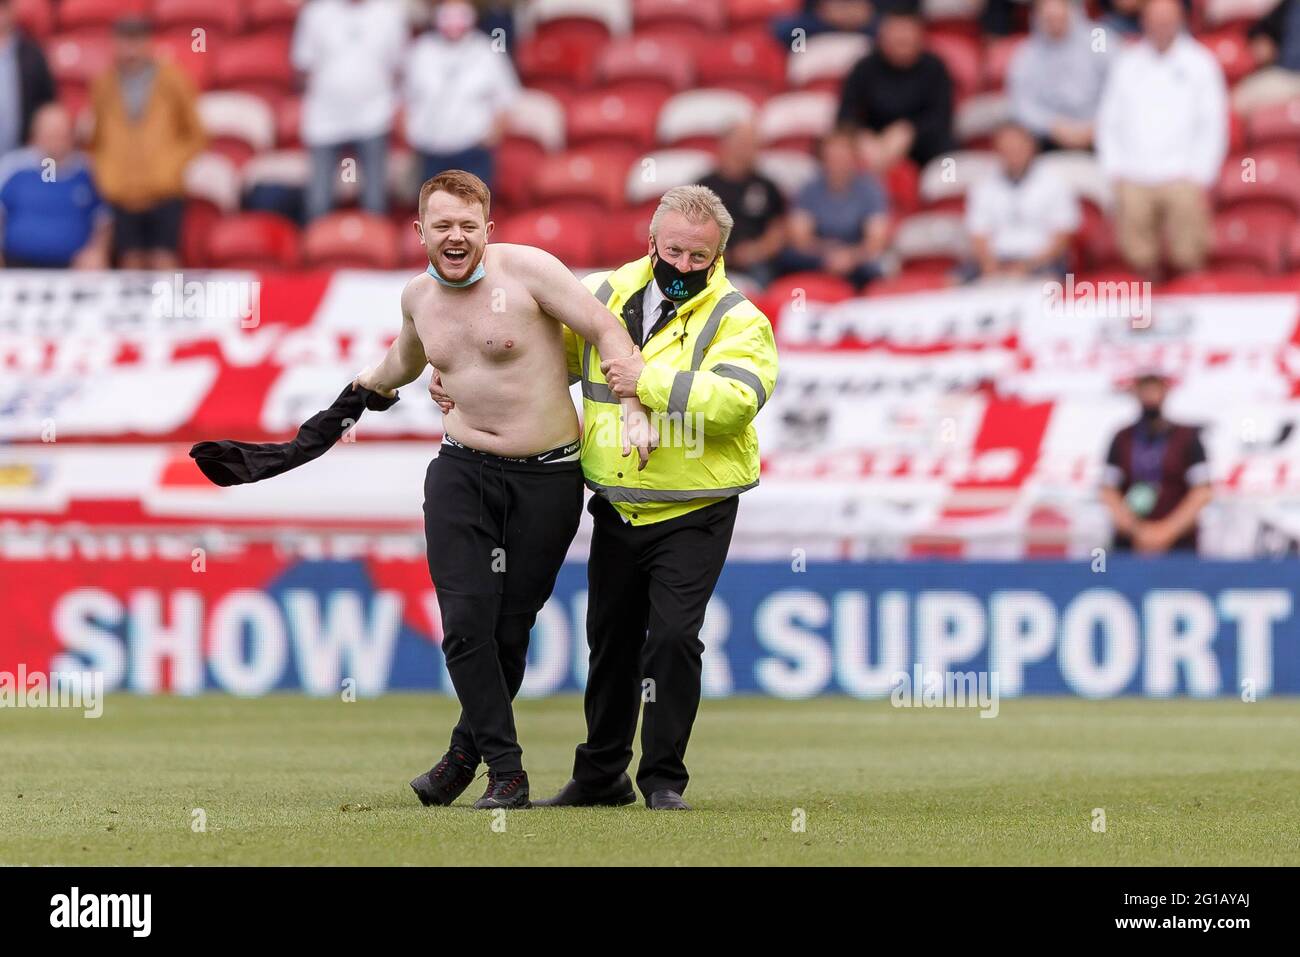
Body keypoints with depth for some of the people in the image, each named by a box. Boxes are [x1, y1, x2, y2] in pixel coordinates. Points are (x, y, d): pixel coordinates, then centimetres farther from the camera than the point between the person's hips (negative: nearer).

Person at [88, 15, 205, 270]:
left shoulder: (171, 81, 2)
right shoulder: (104, 86, 9)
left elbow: (195, 136, 7)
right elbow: (95, 141, 20)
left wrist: (171, 167, -4)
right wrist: (104, 172, 5)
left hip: (164, 192, -2)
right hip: (122, 195, 2)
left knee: (164, 261, -10)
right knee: (131, 262, 1)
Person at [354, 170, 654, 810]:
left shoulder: (526, 270, -9)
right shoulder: (418, 296, 8)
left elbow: (607, 330, -10)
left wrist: (633, 411, -22)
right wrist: (362, 391, 50)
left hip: (548, 476, -3)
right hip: (462, 471, 3)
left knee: (510, 625, 2)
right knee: (466, 620, -13)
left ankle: (466, 751, 22)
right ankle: (505, 770, -5)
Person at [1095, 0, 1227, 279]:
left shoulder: (1200, 63, 7)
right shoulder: (1127, 64, 14)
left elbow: (1213, 124, 4)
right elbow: (1109, 122, 15)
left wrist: (1199, 176, -4)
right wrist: (1116, 170, 4)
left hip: (1181, 179, -2)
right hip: (1134, 179, 2)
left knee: (1188, 255, -12)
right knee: (1139, 254, -4)